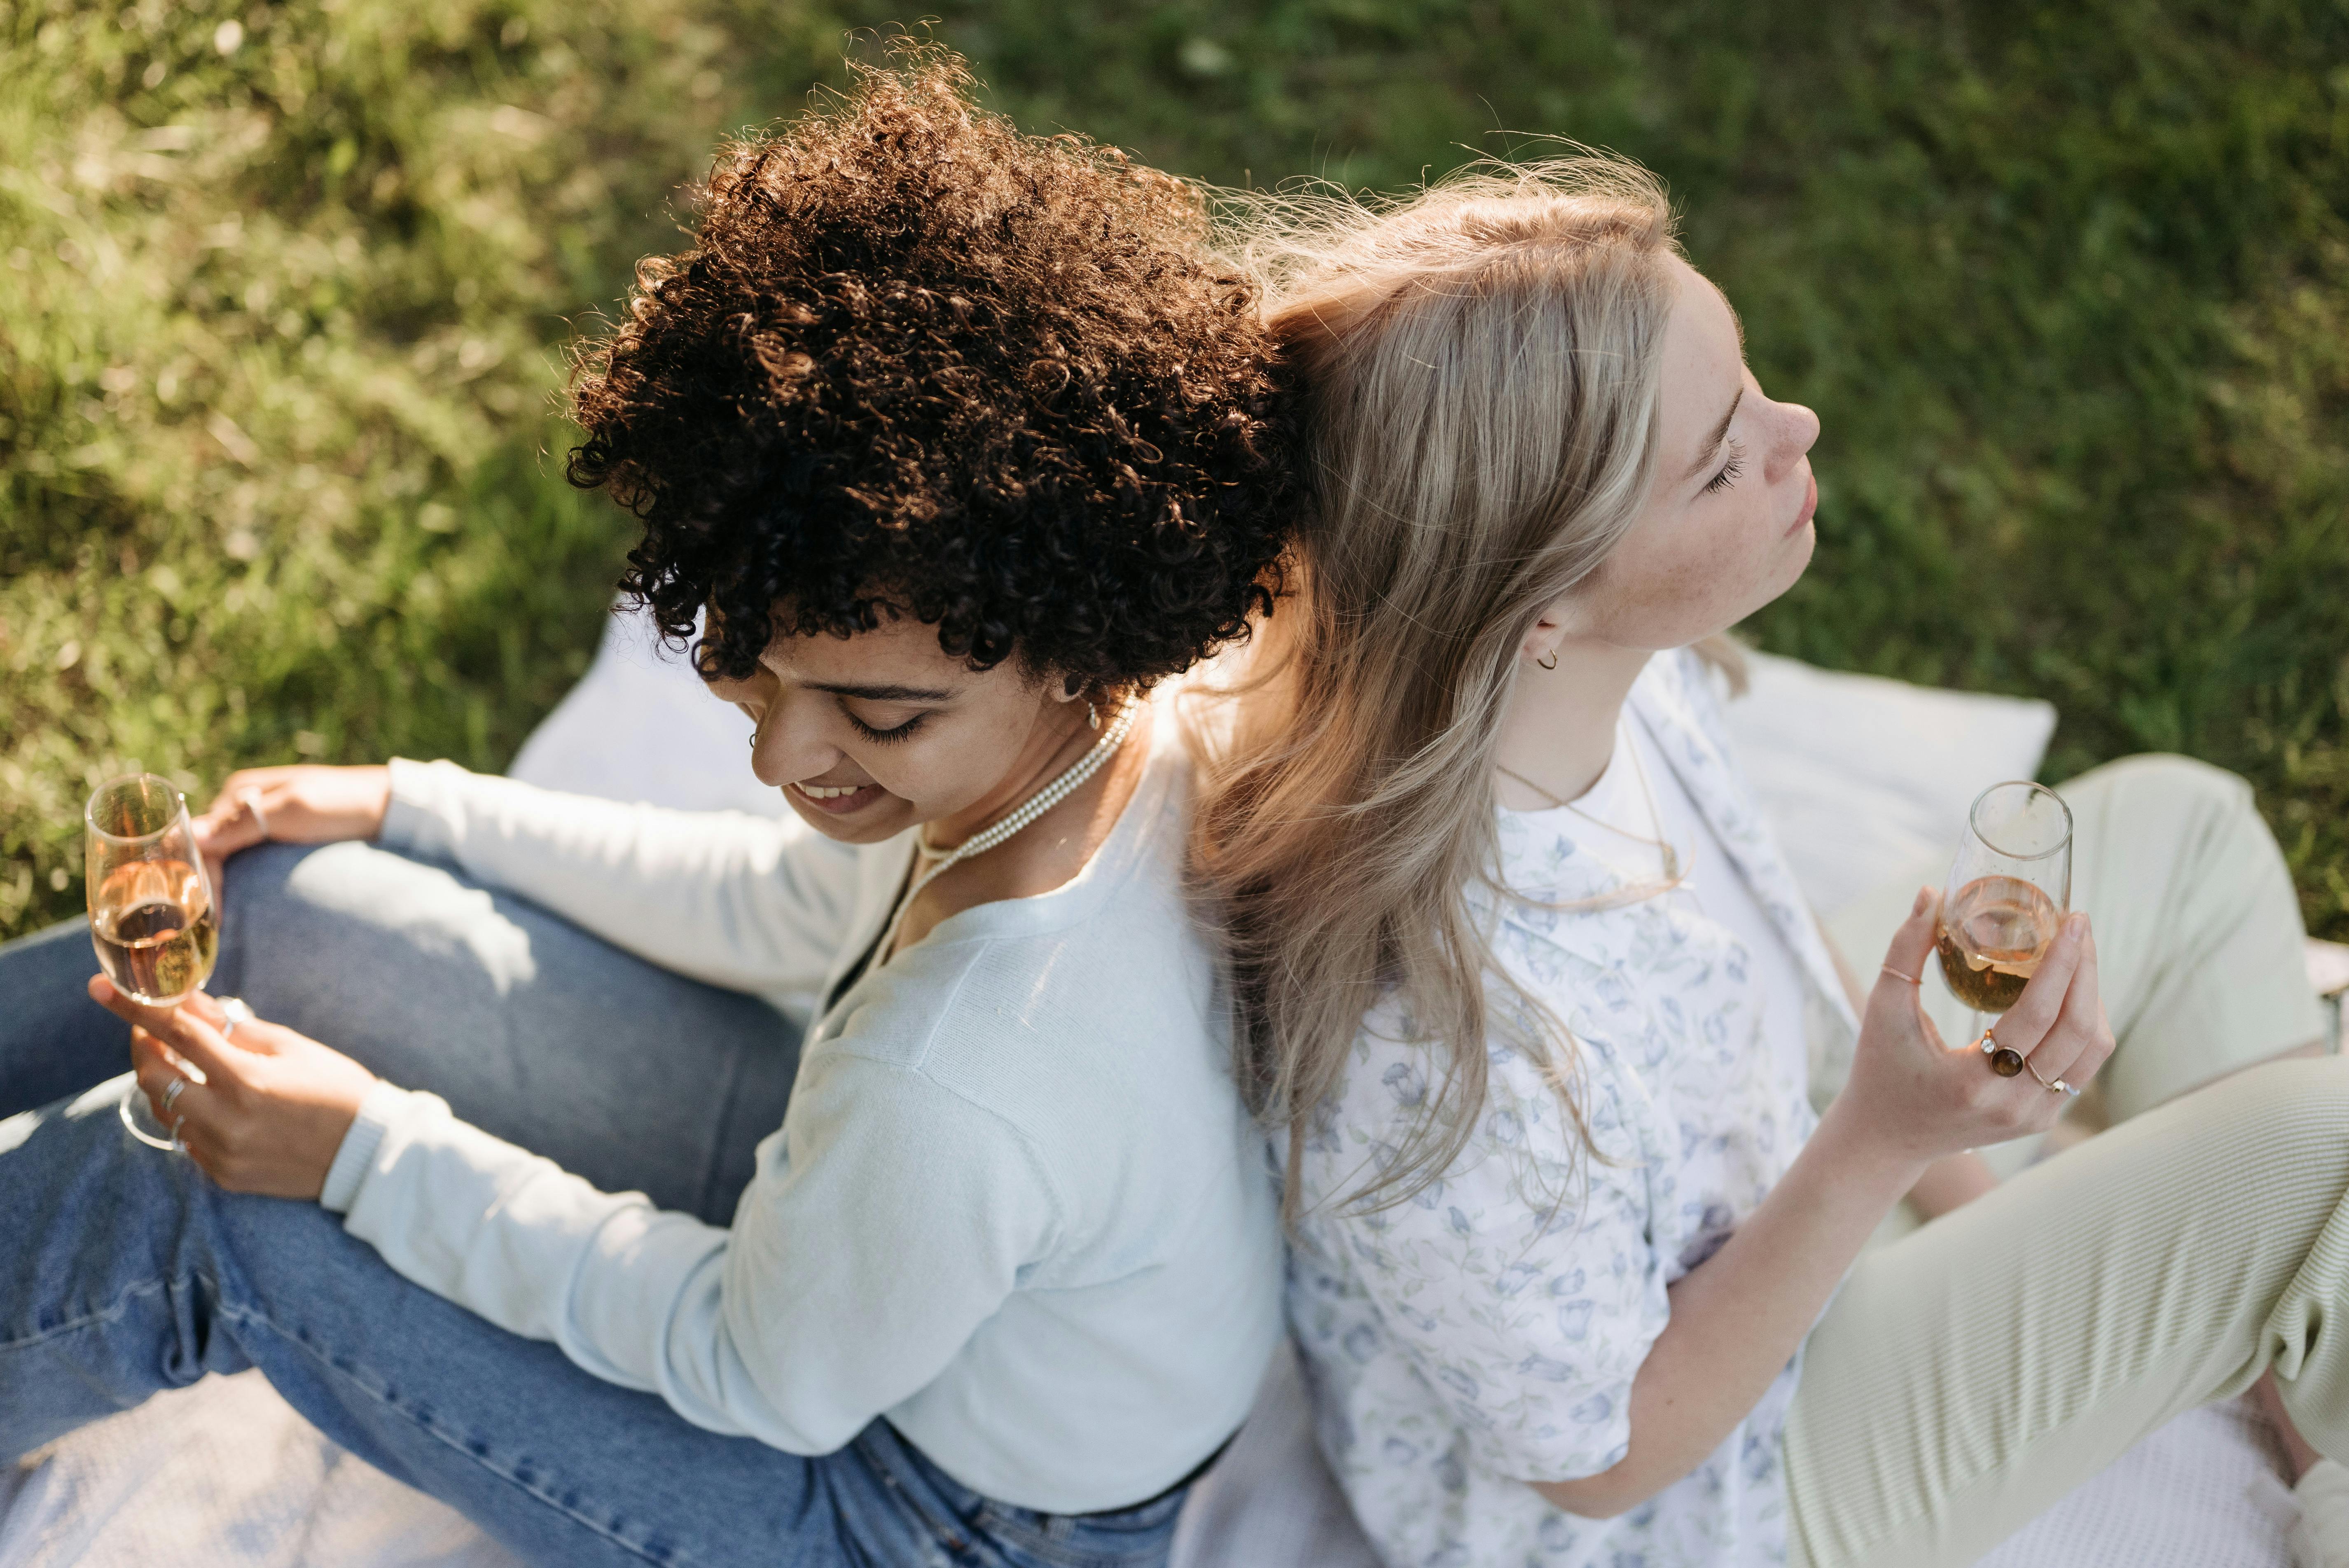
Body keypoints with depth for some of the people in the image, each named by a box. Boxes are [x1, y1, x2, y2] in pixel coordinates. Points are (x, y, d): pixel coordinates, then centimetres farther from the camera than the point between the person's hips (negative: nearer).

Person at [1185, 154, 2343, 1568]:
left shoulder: (1614, 660, -19)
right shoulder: (1444, 1049, -42)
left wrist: (1949, 1167, 8)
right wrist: (1880, 1144, -32)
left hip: (1759, 1227, 8)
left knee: (2176, 829, 9)